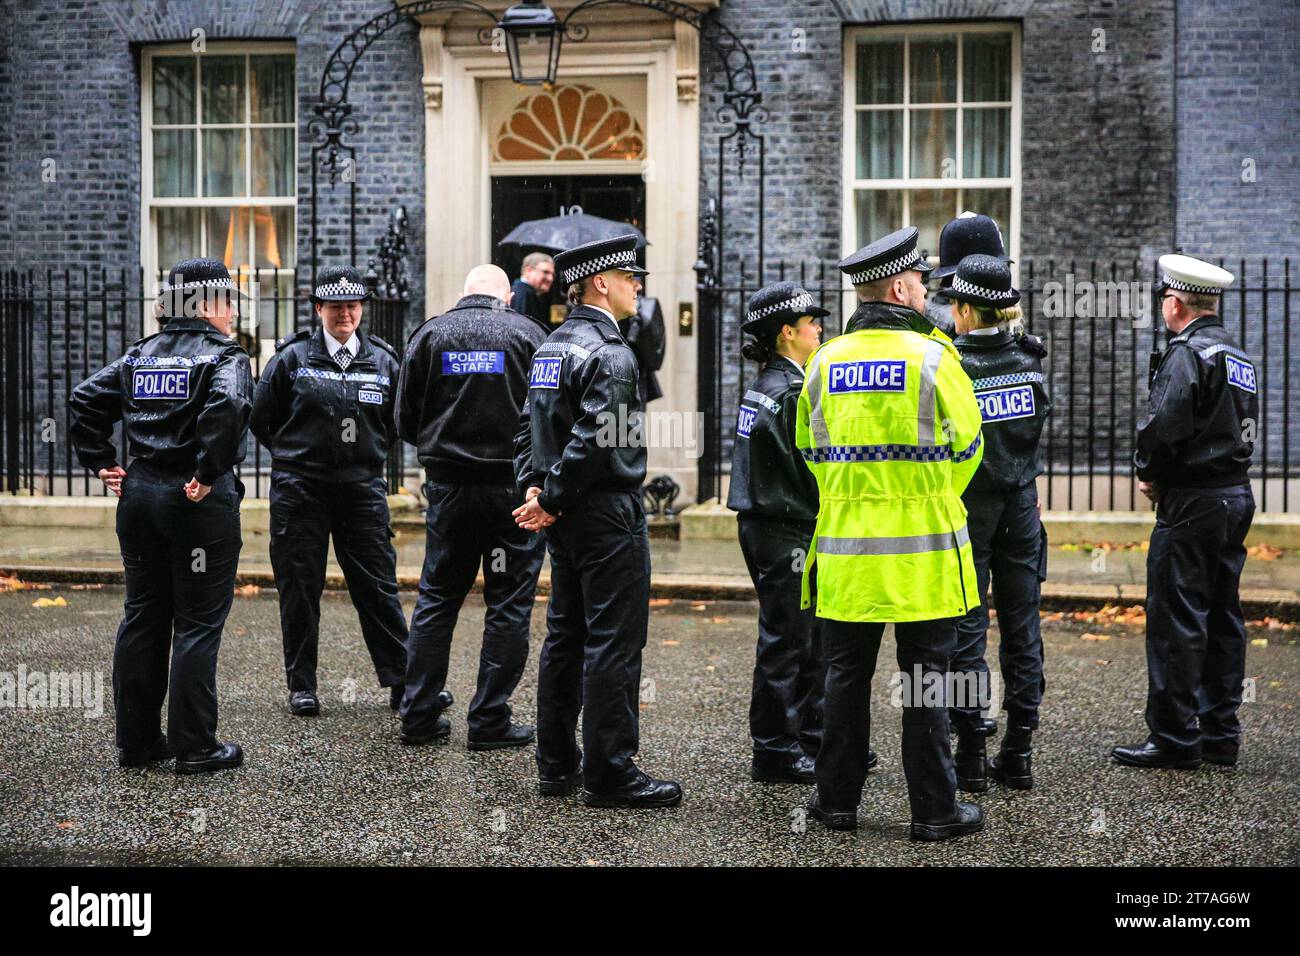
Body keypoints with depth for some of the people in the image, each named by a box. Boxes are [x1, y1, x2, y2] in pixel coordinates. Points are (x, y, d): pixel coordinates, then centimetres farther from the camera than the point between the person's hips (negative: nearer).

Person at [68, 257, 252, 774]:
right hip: (199, 501, -6)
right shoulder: (224, 356, -9)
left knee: (141, 618, 13)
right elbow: (227, 406, -28)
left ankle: (136, 740, 21)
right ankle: (194, 746, 5)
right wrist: (209, 473, -20)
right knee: (198, 624, 1)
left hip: (138, 496, 6)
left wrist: (100, 462, 8)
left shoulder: (139, 354, 11)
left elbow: (85, 400, 7)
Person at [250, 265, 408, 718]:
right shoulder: (292, 358, -2)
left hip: (364, 488, 2)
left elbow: (397, 421, 18)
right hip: (299, 489, -1)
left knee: (378, 586, 1)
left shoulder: (382, 361, 6)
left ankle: (401, 682, 7)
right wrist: (294, 456, 9)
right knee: (300, 589, 4)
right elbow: (260, 417, 5)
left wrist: (372, 455, 12)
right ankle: (301, 685, 15)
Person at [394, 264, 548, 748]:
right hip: (514, 486, -2)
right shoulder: (528, 334, -3)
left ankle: (419, 716, 13)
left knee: (436, 599, 12)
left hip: (448, 485, 2)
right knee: (508, 604, 5)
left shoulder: (429, 333, 3)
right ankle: (490, 720, 6)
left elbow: (406, 420, 3)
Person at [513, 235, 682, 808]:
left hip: (566, 518, 10)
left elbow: (529, 425, 14)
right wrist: (551, 499, -15)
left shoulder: (551, 348, 13)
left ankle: (556, 766, 21)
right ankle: (610, 775, 1)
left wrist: (533, 488, 6)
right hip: (607, 514, -10)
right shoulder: (609, 355, -16)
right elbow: (593, 440, -23)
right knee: (613, 643, -4)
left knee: (564, 637, 14)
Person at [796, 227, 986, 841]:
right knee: (925, 679, 4)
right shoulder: (933, 356, -8)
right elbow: (965, 447, 0)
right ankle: (934, 809, 10)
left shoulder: (825, 361, 4)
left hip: (844, 544, 3)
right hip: (922, 548, -3)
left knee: (846, 675, 12)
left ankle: (837, 799, 18)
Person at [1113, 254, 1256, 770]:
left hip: (1192, 504, -9)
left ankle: (1174, 737, -1)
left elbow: (1163, 427, -23)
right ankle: (1220, 733, 18)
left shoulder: (1187, 354, -14)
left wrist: (1150, 474, -4)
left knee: (1175, 619, -4)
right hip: (1237, 495, 9)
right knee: (1222, 618, 13)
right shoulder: (1239, 356, 15)